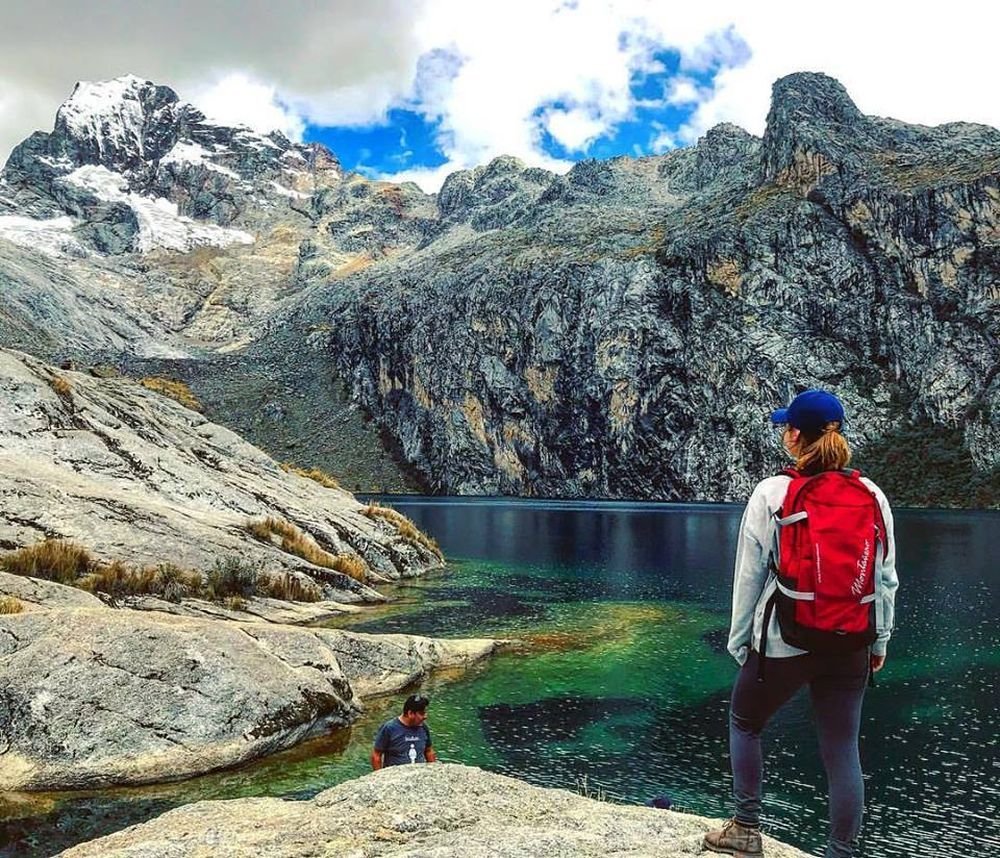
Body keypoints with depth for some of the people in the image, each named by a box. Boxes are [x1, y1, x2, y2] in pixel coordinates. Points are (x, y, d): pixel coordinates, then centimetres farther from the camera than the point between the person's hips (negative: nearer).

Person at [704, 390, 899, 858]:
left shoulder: (771, 493, -10)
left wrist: (739, 639, 5)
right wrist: (880, 640, 16)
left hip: (782, 642, -3)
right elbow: (886, 577, 5)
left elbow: (749, 575, -6)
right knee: (842, 750, 11)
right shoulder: (871, 495, 0)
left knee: (744, 723, 20)